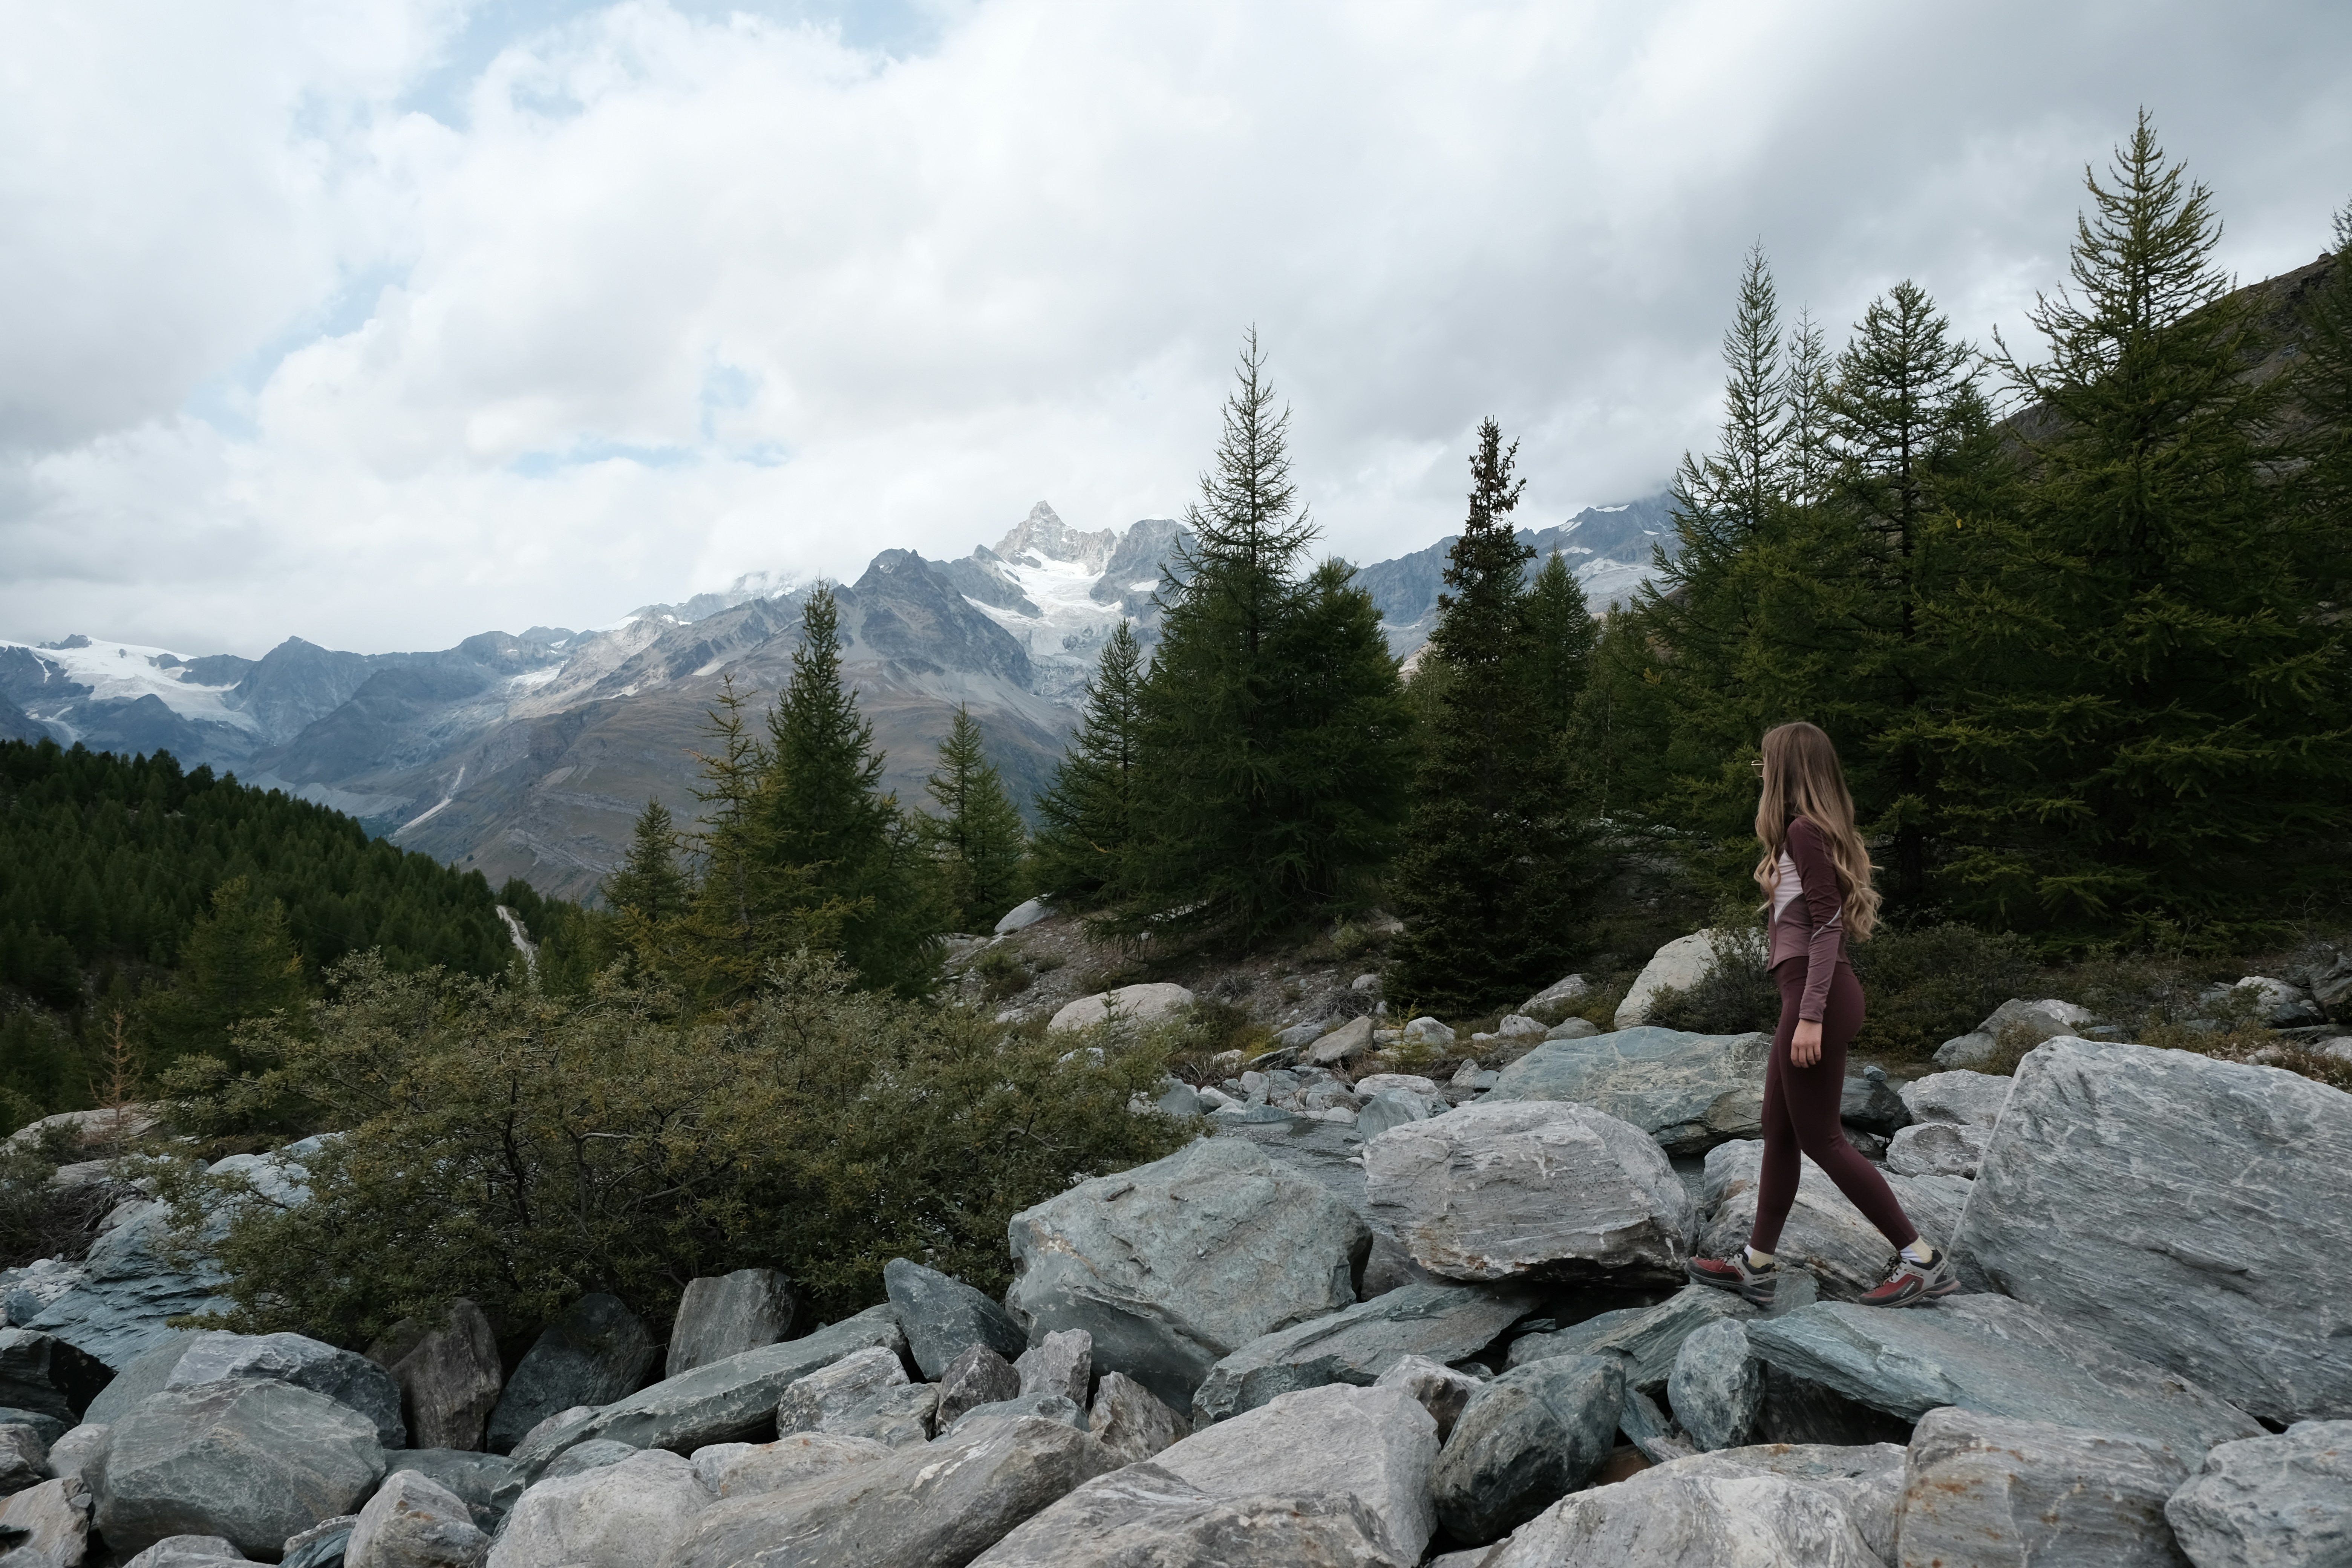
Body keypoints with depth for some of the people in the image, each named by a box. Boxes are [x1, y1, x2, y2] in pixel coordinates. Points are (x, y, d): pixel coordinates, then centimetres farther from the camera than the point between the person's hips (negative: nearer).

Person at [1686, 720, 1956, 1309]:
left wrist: (1810, 1015, -21)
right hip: (1813, 993, 10)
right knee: (1779, 1129, 13)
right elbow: (1830, 917, 15)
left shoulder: (1803, 831, -13)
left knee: (1820, 1138, -2)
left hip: (1816, 991, -10)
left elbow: (1827, 923, -19)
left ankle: (1923, 1260, 6)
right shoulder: (1819, 830, 15)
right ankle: (1756, 1265, 21)